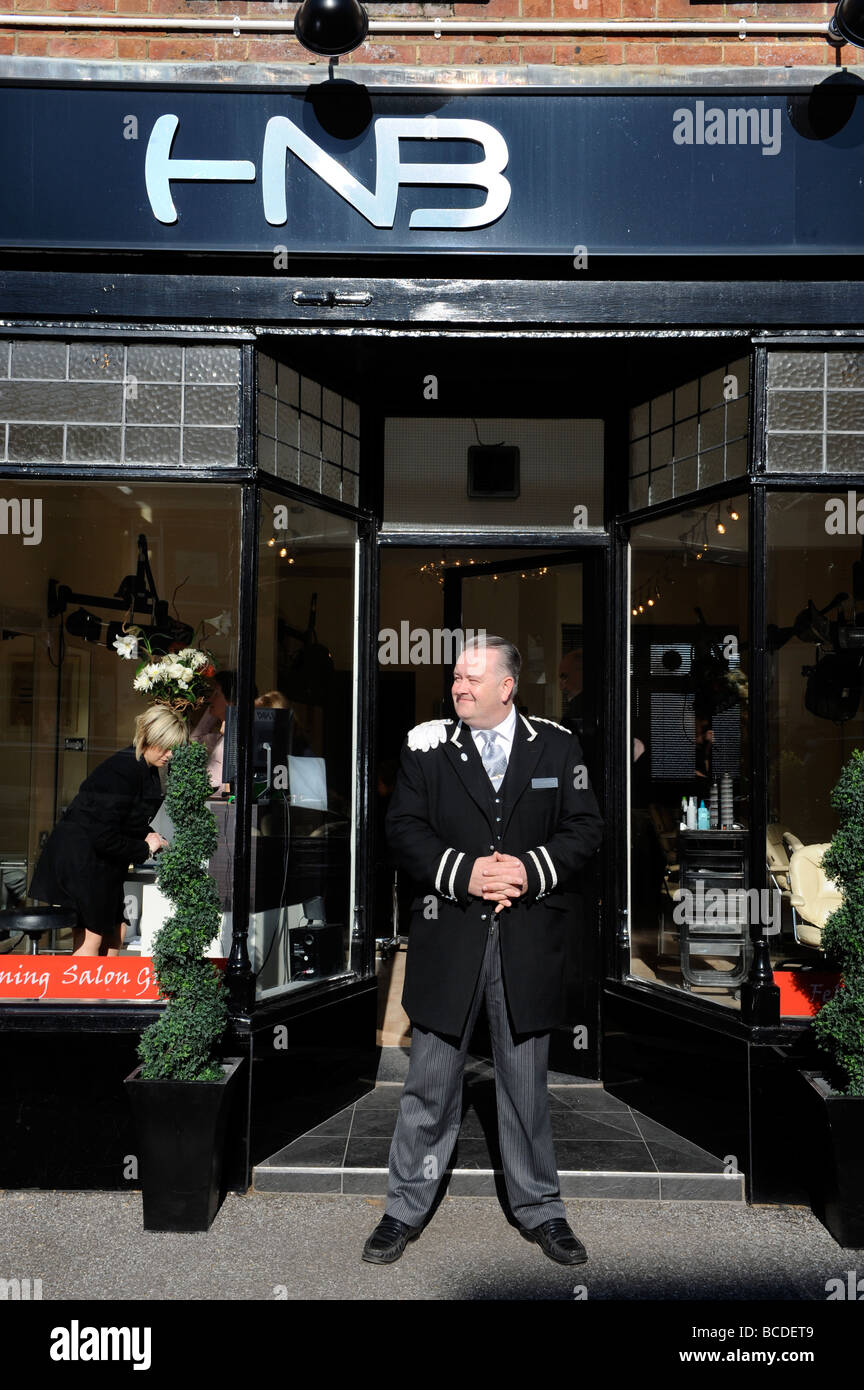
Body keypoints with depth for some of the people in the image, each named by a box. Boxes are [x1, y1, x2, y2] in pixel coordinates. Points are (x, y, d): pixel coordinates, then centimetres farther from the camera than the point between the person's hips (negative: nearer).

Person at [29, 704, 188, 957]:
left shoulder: (147, 770, 5)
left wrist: (147, 837, -2)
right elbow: (103, 836, -25)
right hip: (80, 858, -10)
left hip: (102, 862, 10)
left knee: (114, 933, 9)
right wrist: (144, 849, -13)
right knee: (90, 937, -8)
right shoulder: (123, 770, -24)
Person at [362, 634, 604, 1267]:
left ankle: (540, 1209, 31)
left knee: (526, 1080, 13)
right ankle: (406, 1208, 26)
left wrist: (532, 870, -14)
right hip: (448, 933, 0)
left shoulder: (557, 745, 2)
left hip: (530, 936, 0)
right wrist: (463, 873, -16)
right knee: (430, 1082, 9)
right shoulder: (426, 745, 1)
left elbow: (586, 827, 1)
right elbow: (404, 829, -2)